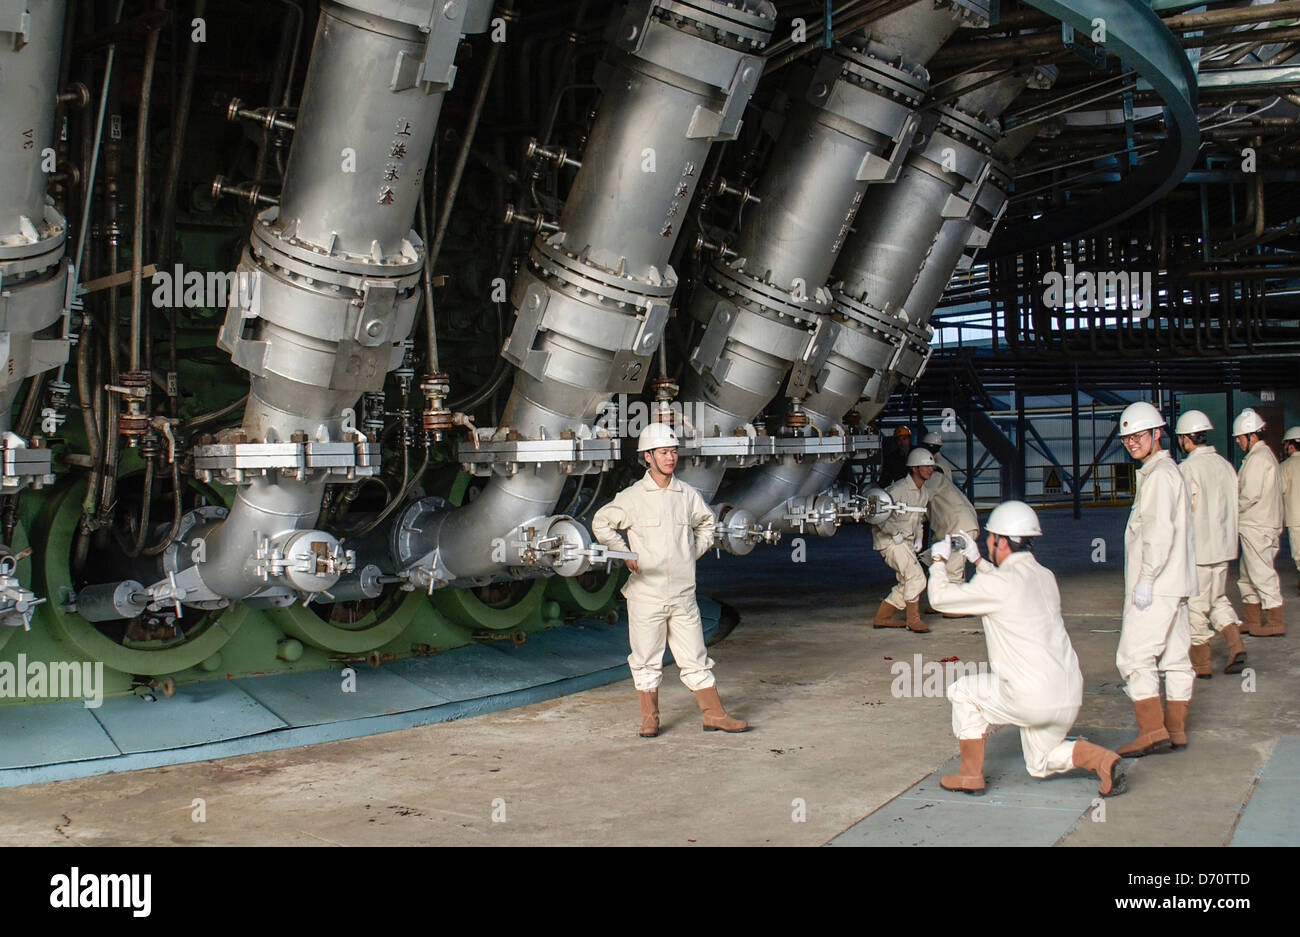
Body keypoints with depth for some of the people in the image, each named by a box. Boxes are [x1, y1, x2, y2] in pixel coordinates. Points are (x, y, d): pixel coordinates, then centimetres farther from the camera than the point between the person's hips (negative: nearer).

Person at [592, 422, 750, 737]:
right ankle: (649, 719, 17)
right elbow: (601, 523, 7)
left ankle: (714, 714, 12)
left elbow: (706, 522, 25)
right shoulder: (632, 497, -4)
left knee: (695, 658, 5)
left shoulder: (687, 494, 6)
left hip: (683, 593, 2)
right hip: (646, 593, -2)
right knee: (646, 659, 5)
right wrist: (626, 555, 1)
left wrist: (694, 552, 13)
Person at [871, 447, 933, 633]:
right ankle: (913, 619, -6)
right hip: (889, 540, -9)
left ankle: (882, 617, 20)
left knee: (907, 583, 10)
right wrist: (895, 533, -19)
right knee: (916, 577, -18)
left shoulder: (924, 492, 9)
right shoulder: (898, 489, -19)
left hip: (906, 541, 9)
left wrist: (918, 538, 13)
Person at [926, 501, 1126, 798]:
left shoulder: (1000, 583, -13)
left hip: (1031, 699, -7)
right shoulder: (1044, 576, 11)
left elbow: (940, 596, -5)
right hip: (1069, 696, 8)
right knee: (1041, 764, 25)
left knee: (963, 691, 16)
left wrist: (939, 560, 12)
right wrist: (977, 561, 35)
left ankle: (971, 774, 18)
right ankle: (1102, 760, 1)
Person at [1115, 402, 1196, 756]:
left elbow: (1160, 530, -21)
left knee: (1134, 654, -10)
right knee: (1174, 656, 10)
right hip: (1172, 584, 10)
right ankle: (1176, 729, 13)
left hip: (1157, 584, -10)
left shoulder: (1159, 474, -13)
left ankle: (1152, 730, -11)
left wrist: (1145, 580, -21)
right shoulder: (1163, 471, 19)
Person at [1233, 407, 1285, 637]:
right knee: (1248, 575, 15)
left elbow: (1250, 495, -21)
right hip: (1260, 525, 11)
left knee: (1261, 574, -6)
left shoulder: (1257, 458, -15)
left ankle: (1275, 623, -2)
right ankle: (1252, 620, 19)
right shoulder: (1266, 453, 17)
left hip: (1256, 527, -11)